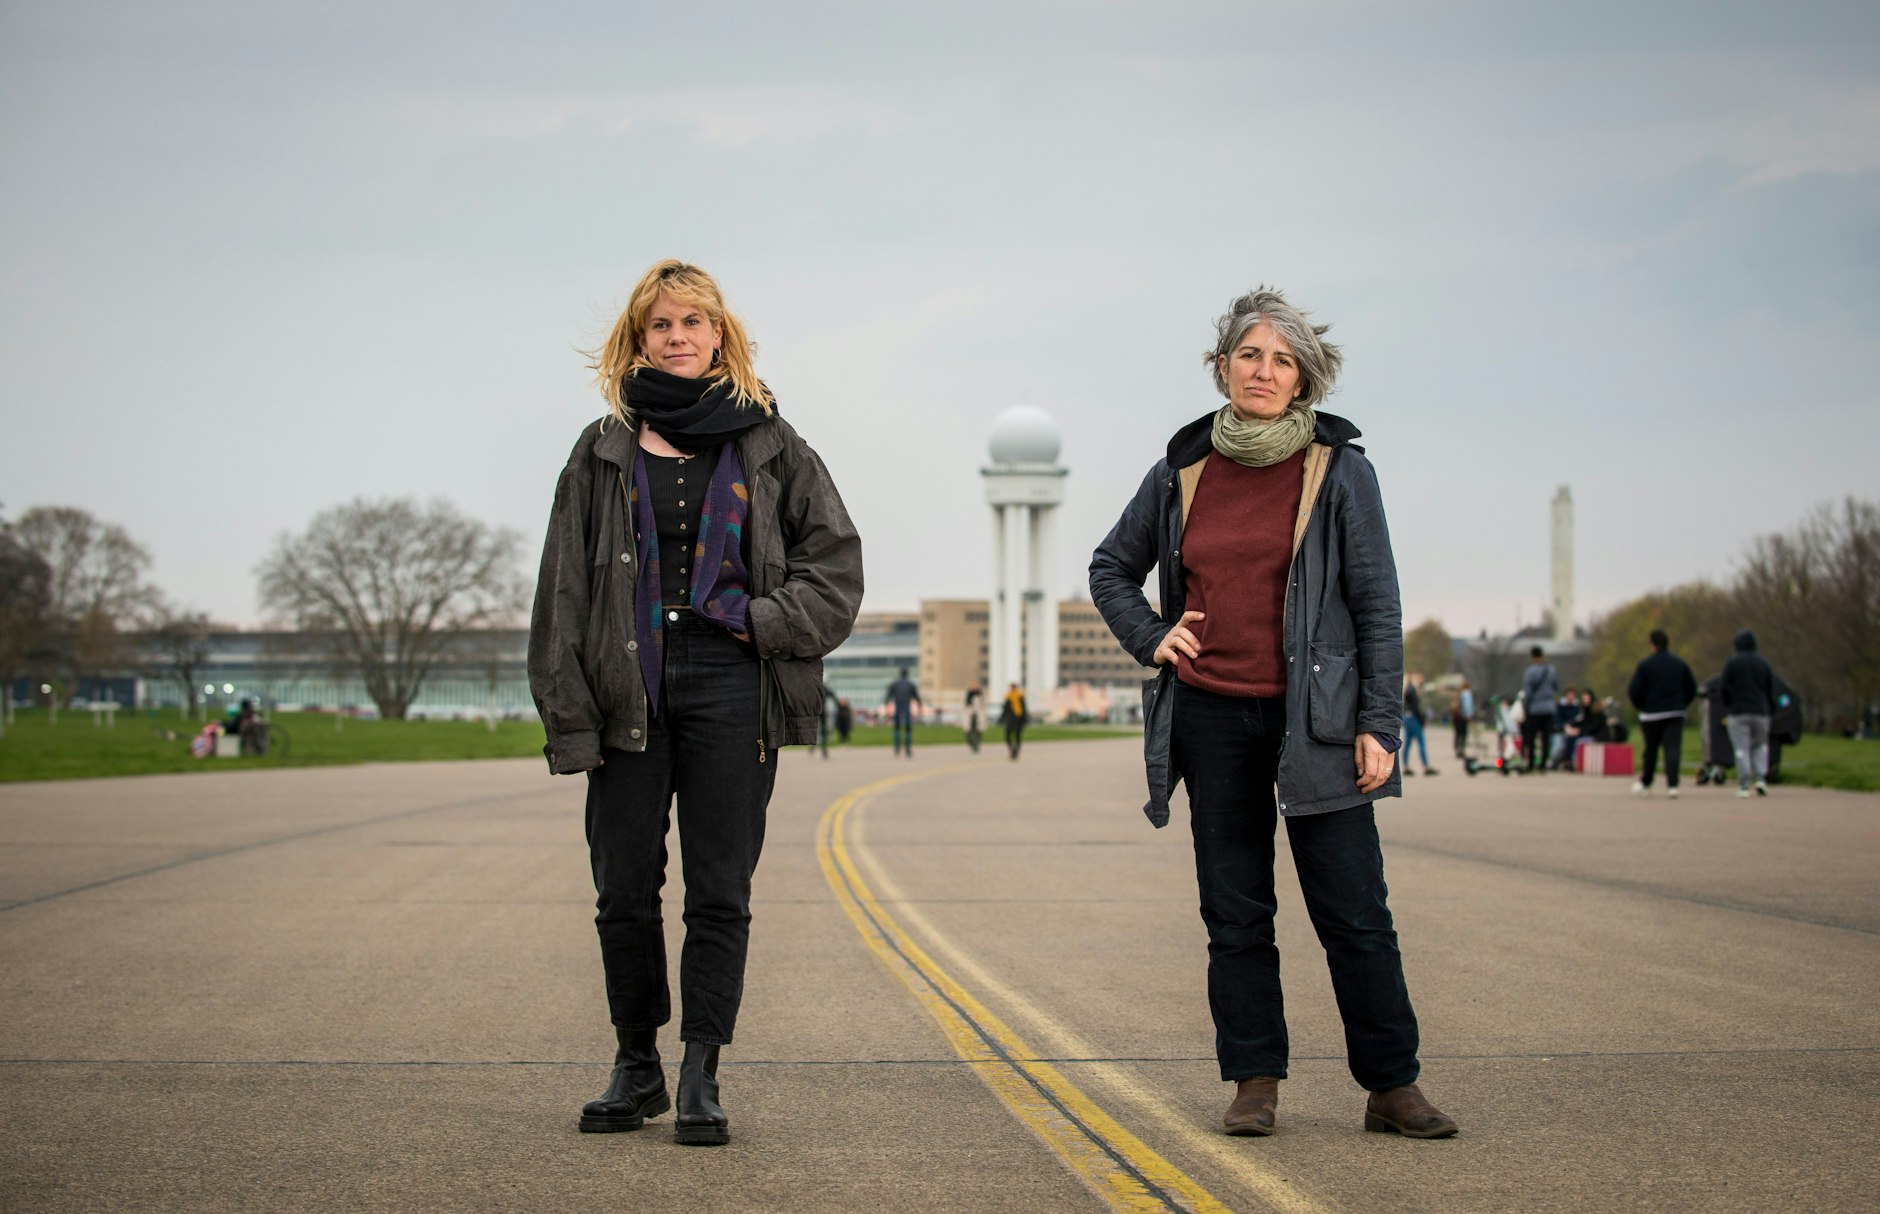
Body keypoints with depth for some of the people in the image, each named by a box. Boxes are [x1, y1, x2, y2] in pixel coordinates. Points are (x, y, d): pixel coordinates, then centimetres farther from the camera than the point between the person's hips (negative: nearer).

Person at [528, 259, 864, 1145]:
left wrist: (766, 621, -6)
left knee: (719, 894, -1)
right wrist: (569, 715, -1)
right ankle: (635, 1065, 18)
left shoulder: (766, 444, 7)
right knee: (623, 890, 3)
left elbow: (837, 558, 9)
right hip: (629, 695, 1)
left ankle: (700, 1079, 5)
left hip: (730, 687, -1)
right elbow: (563, 588, 6)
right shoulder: (603, 451, 9)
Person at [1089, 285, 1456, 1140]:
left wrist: (1379, 724, -8)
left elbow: (1377, 606, -2)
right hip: (1212, 718, 3)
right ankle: (1255, 1081, 14)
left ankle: (1392, 1086, 5)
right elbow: (1110, 568, 21)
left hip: (1314, 718, -3)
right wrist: (1148, 637, 4)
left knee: (1354, 912, -2)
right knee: (1235, 914, 6)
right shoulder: (1182, 473, 6)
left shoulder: (1338, 471, -1)